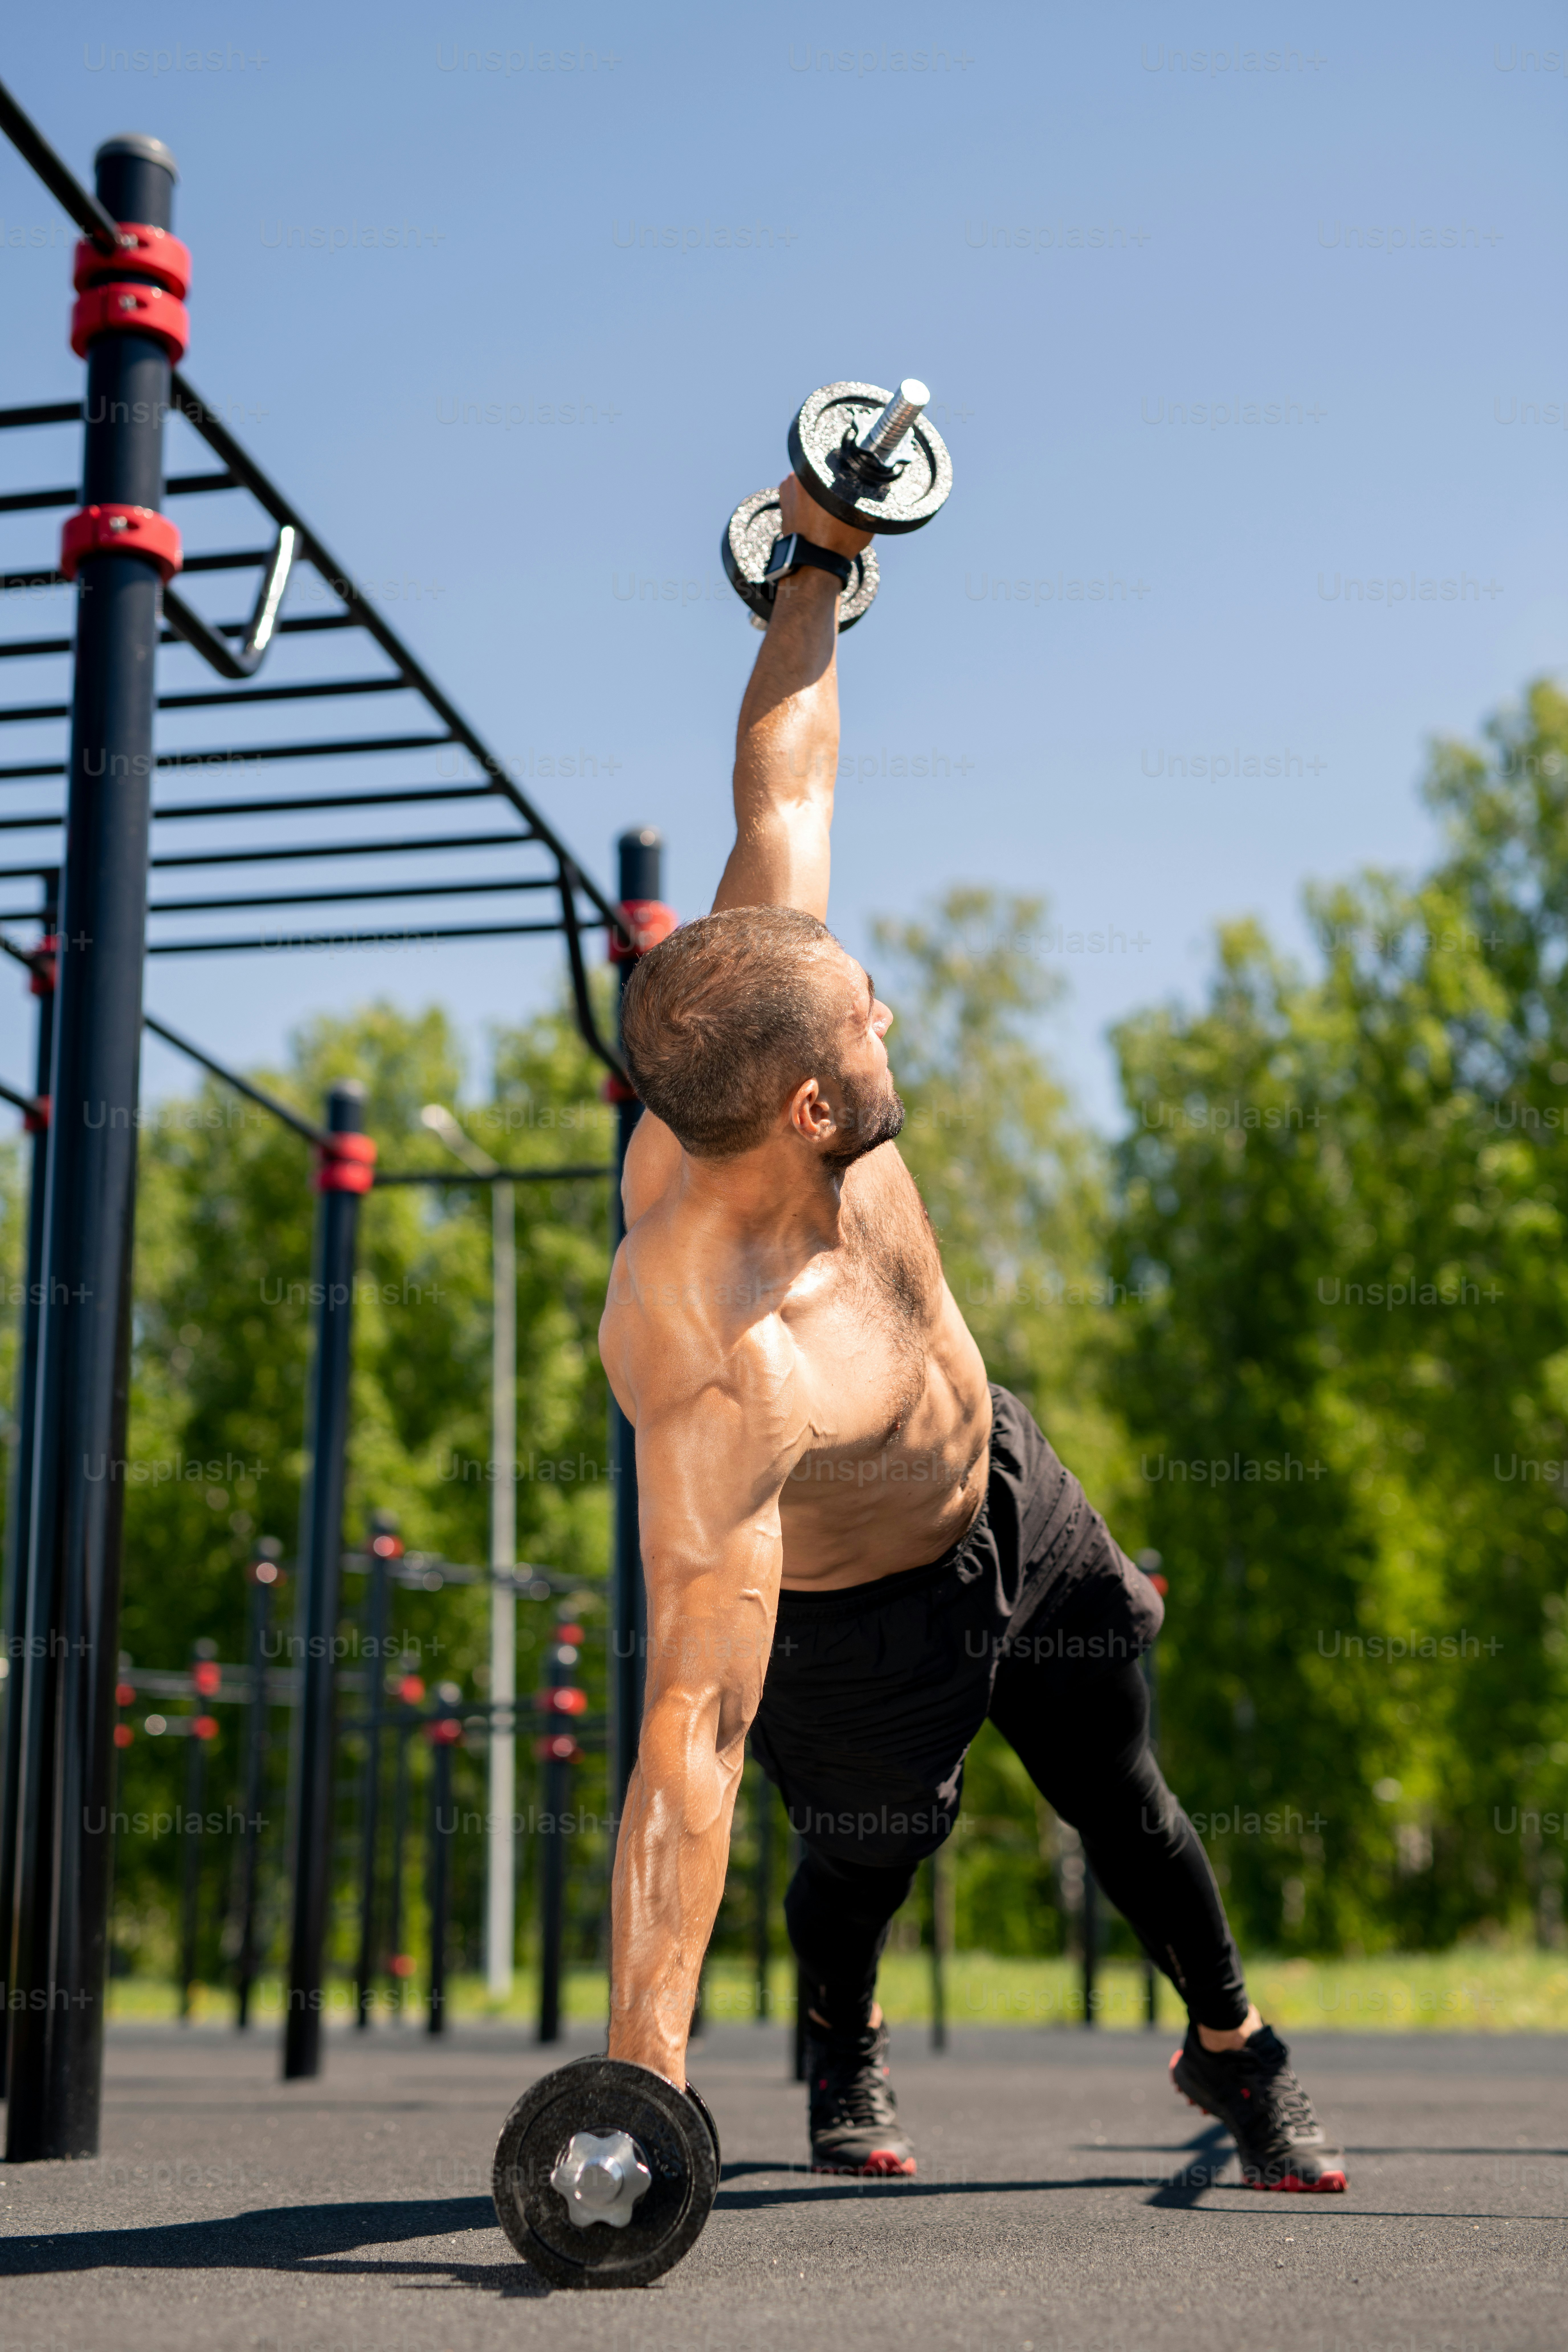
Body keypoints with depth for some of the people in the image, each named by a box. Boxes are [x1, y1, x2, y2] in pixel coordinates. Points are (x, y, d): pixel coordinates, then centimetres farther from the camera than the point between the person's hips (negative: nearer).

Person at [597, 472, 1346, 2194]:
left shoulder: (731, 1091, -28)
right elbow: (693, 1730, -48)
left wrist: (817, 570, -3)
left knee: (1119, 1799, 23)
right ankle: (845, 2050, 57)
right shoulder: (719, 1383, -46)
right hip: (851, 1614, -6)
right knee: (865, 1862, 21)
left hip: (1003, 1485, 7)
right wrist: (641, 2070, -48)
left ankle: (1233, 2052, 49)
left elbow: (782, 790, -13)